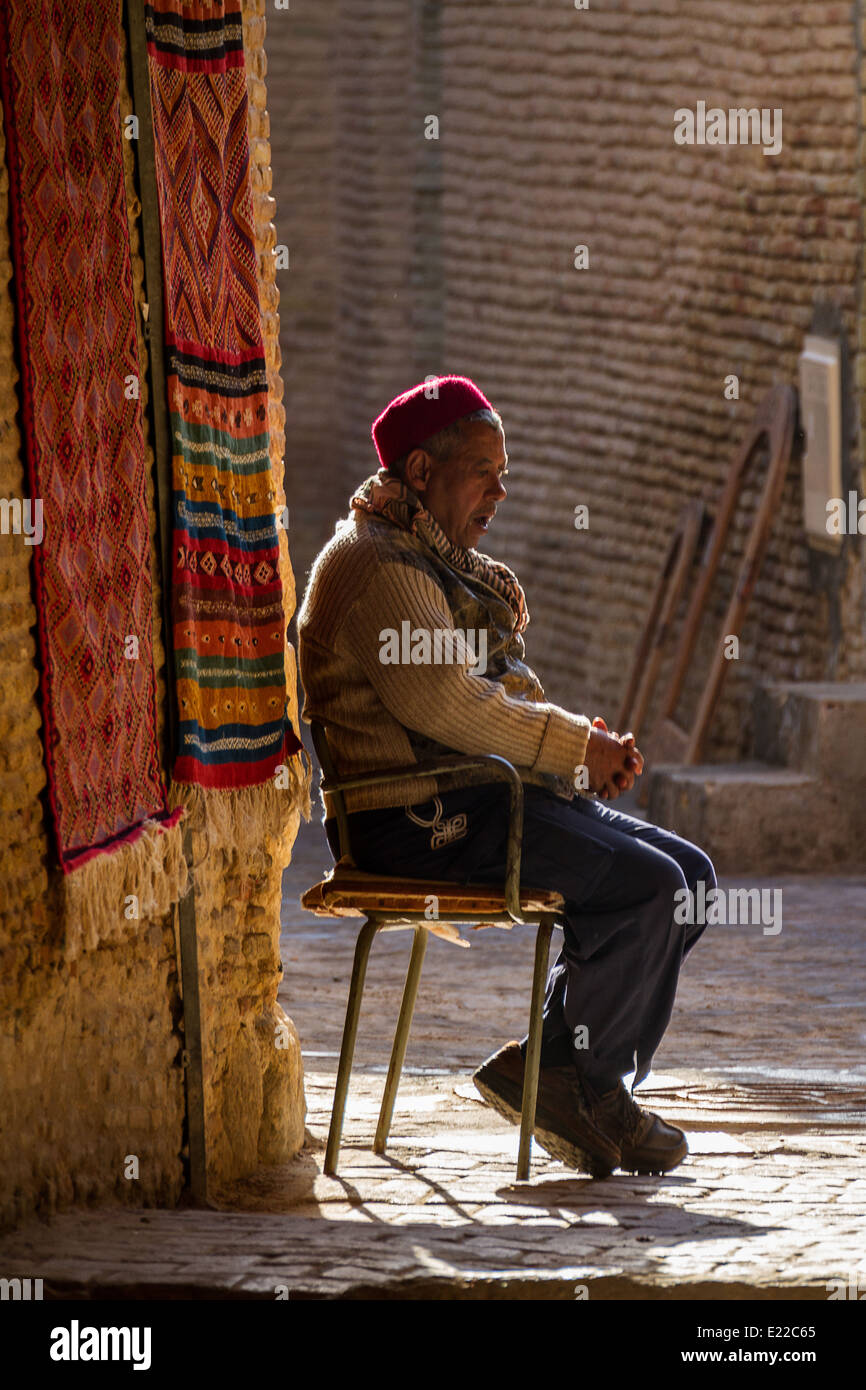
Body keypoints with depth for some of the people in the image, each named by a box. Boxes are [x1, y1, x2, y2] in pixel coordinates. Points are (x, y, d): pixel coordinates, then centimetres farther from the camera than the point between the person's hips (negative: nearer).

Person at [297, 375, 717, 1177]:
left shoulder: (440, 563, 23)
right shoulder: (378, 566, -13)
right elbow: (443, 702, -23)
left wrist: (588, 746, 4)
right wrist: (578, 747, -16)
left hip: (479, 798, 11)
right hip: (416, 821, -11)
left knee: (688, 874, 3)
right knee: (642, 886, -21)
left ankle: (548, 1066, 1)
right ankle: (580, 1082, -7)